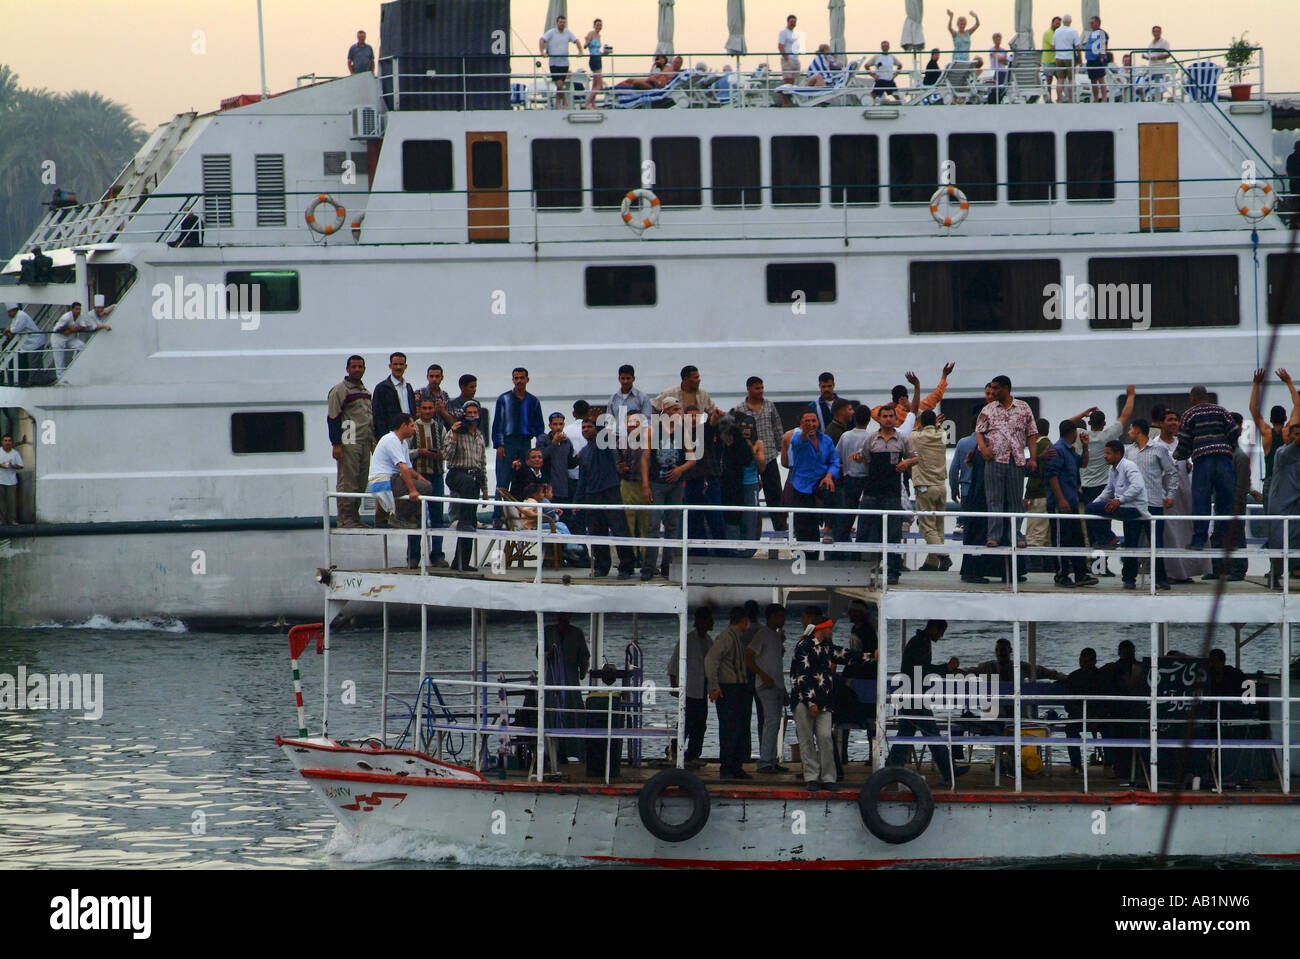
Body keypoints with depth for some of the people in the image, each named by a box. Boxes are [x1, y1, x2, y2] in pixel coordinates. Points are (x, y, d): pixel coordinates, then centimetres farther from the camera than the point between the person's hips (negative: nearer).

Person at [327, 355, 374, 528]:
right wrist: (336, 444, -16)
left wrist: (373, 441, 21)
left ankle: (355, 517, 13)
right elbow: (333, 418, -10)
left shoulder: (365, 391, 19)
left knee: (361, 483, 7)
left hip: (364, 443, 8)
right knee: (347, 482, -9)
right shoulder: (340, 390, -5)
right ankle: (345, 519, -8)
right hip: (348, 443, -8)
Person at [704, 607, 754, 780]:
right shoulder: (726, 637, -10)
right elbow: (710, 659, -19)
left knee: (741, 728, 9)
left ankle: (736, 767, 13)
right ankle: (725, 769, -7)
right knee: (730, 729, -10)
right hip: (727, 689, -9)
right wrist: (714, 686, -21)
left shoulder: (739, 639, 18)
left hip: (741, 687, 9)